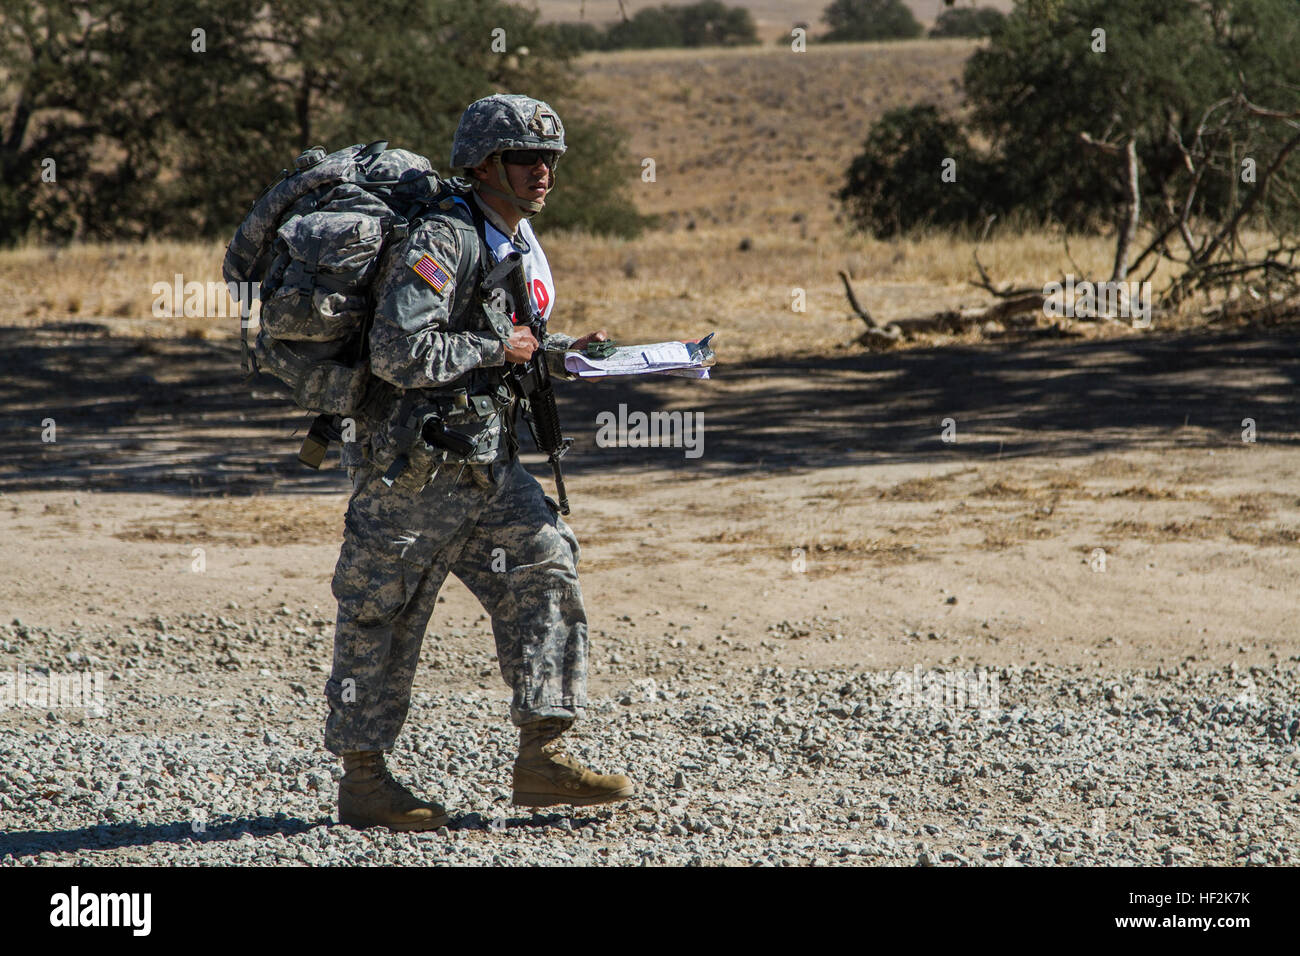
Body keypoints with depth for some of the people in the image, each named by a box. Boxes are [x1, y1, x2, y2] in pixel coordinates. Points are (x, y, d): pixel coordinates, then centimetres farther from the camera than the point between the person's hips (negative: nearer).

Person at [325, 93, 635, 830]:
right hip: (414, 471, -8)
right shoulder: (440, 244, -18)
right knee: (385, 619, 2)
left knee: (546, 573, -3)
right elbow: (400, 353, -27)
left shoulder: (521, 244, 12)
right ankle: (362, 780, 12)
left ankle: (542, 758, -2)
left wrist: (562, 353, 6)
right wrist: (495, 348, -18)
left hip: (489, 466, 8)